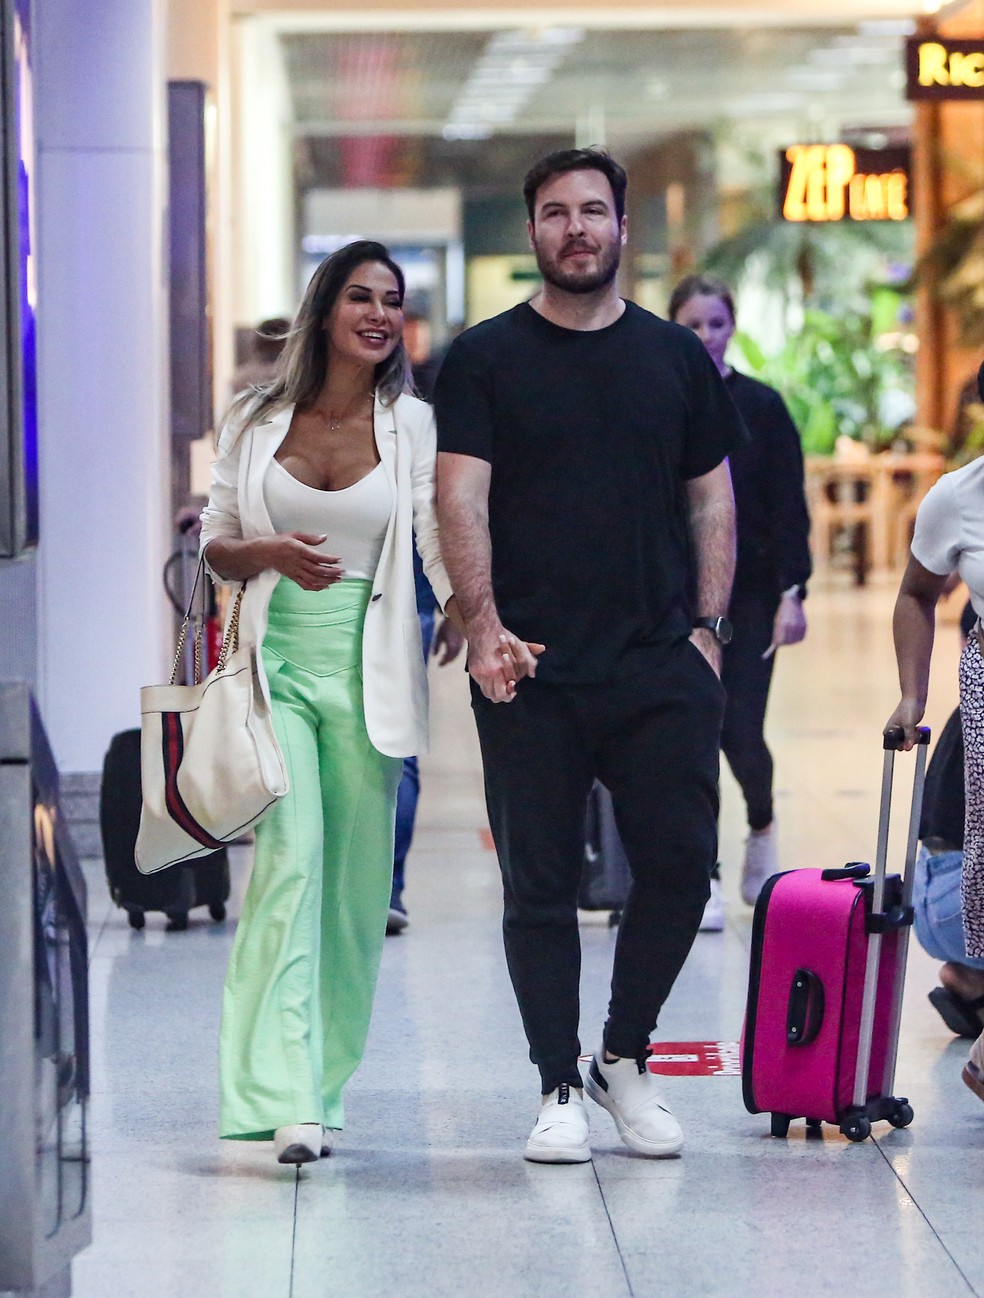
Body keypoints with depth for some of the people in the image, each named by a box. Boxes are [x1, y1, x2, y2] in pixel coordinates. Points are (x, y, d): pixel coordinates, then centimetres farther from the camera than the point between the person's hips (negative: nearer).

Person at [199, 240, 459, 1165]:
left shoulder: (413, 427, 4)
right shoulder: (256, 422, 6)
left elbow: (446, 549, -6)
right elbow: (214, 545, 12)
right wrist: (269, 553, -10)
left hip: (367, 671, 1)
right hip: (275, 663, -1)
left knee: (355, 879, 5)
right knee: (290, 856, -16)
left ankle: (322, 1086, 17)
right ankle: (286, 1098, -20)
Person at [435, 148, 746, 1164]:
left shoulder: (674, 357, 12)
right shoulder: (485, 360, 3)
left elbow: (711, 499, 14)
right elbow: (461, 500, -5)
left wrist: (708, 626, 3)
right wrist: (485, 625, -18)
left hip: (661, 667, 2)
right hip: (531, 672, -2)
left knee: (679, 865, -3)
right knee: (540, 887, 2)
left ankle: (625, 1057, 17)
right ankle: (559, 1090, 11)